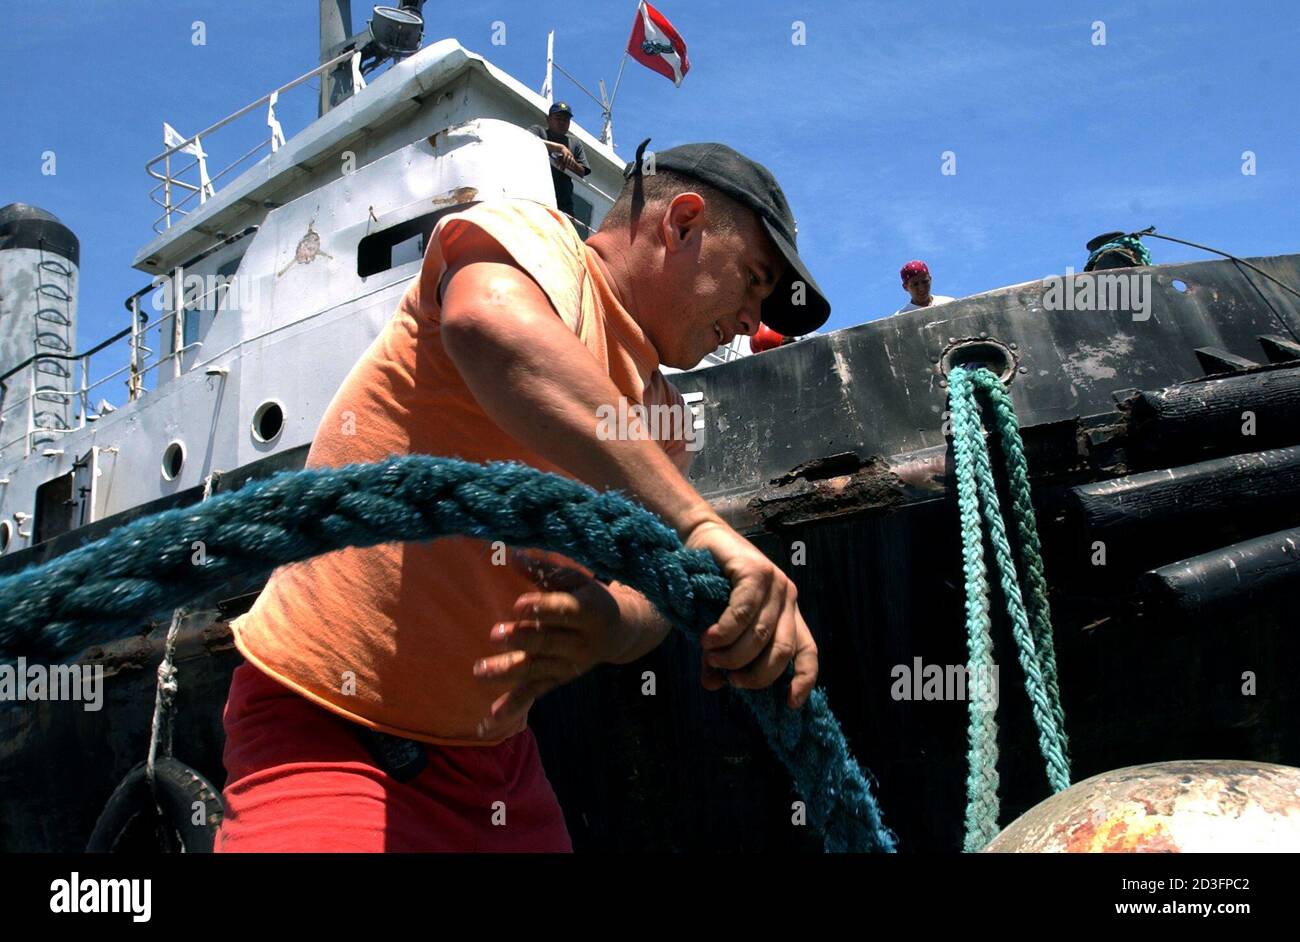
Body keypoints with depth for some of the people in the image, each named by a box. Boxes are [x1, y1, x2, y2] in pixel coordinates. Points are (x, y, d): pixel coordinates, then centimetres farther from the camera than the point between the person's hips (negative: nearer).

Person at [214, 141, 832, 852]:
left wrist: (611, 625, -27)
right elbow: (491, 320, -33)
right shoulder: (532, 238, -7)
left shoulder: (660, 418, 13)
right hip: (331, 732, -8)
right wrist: (696, 521, -40)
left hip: (492, 747, 8)